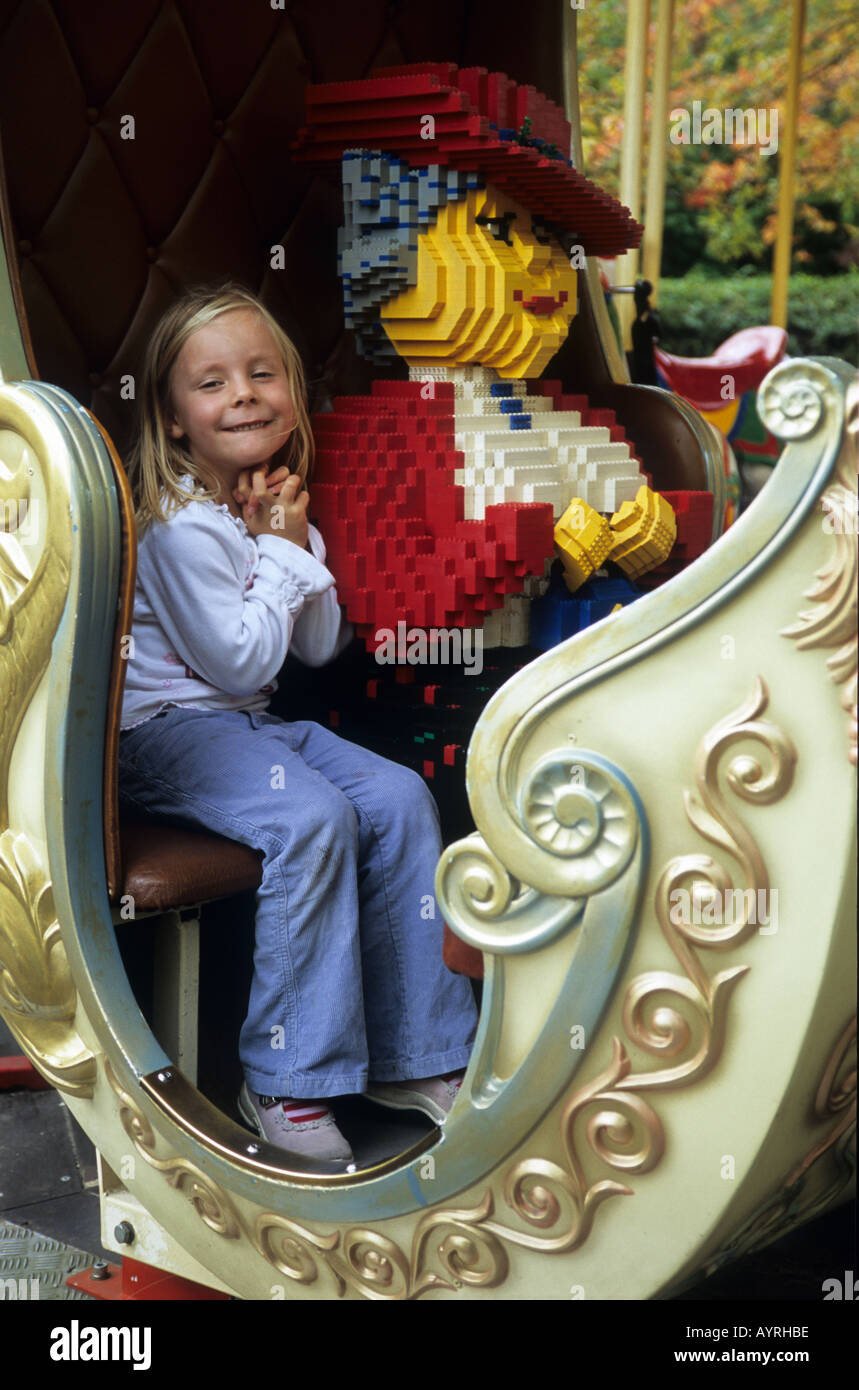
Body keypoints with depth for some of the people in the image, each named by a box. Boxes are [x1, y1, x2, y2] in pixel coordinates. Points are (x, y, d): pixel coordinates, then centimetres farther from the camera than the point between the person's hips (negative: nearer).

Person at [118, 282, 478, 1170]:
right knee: (314, 817, -31)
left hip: (249, 725, 8)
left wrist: (297, 544, -3)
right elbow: (242, 660, -18)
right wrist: (279, 552, -10)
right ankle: (283, 1082, -20)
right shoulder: (179, 527, -16)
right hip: (164, 731, -8)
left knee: (399, 797, -8)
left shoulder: (275, 507, 11)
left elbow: (321, 647, 10)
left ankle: (410, 1053, 0)